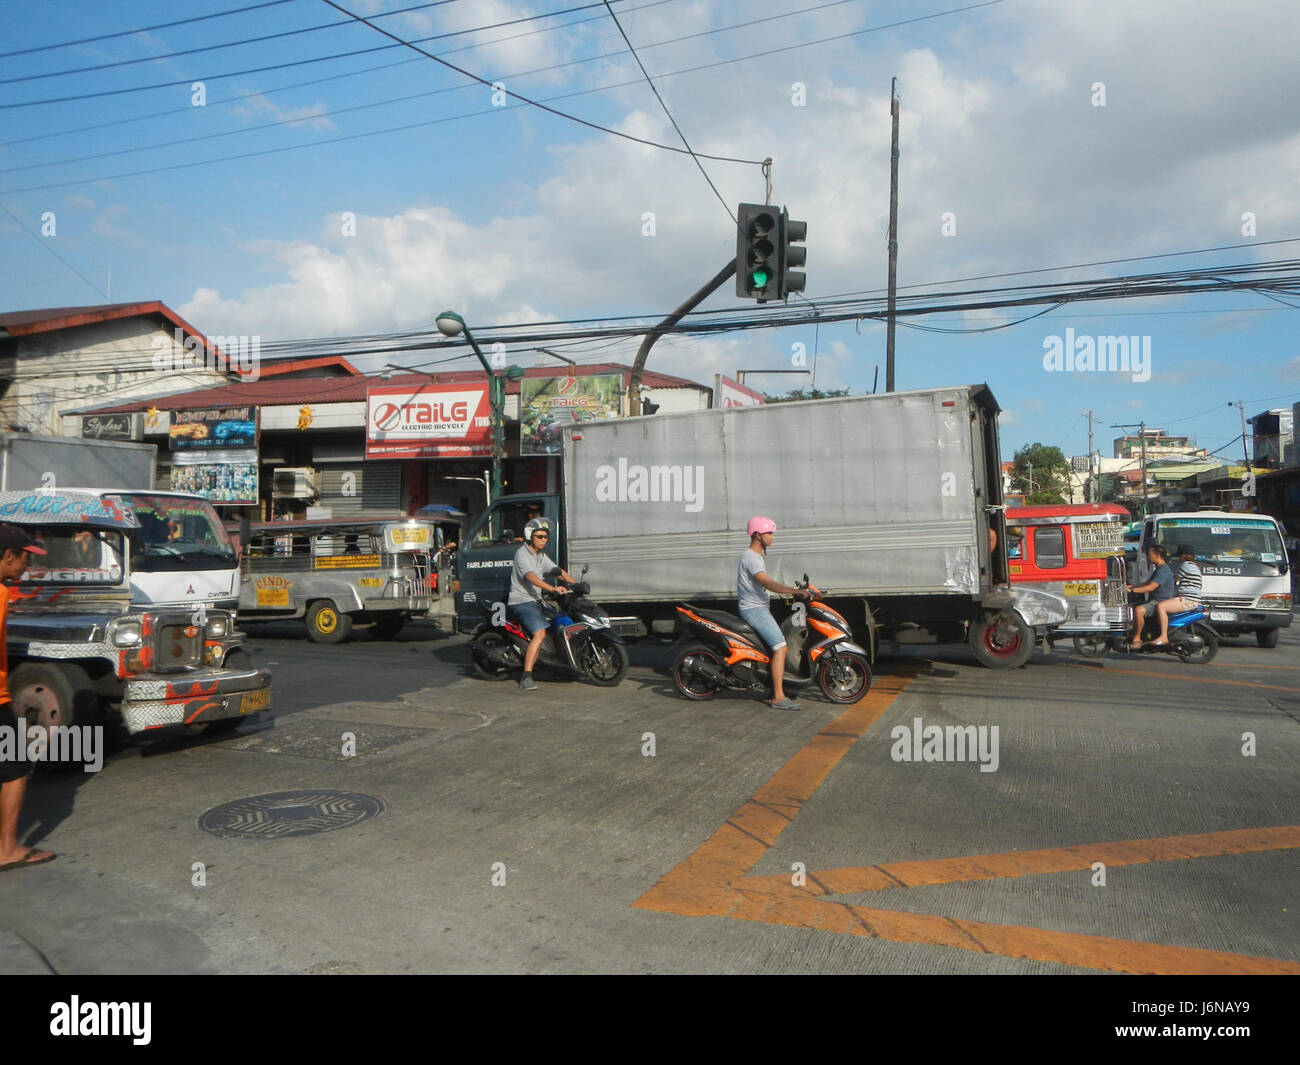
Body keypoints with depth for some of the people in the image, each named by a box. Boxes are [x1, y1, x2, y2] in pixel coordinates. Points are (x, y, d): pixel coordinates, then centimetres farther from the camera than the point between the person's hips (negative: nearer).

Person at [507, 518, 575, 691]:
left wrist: (576, 584, 2)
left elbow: (558, 571, 16)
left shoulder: (541, 556, 15)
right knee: (540, 633, -24)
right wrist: (553, 589, -40)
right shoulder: (522, 554, -14)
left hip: (535, 601, 10)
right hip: (521, 602, -10)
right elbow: (531, 577, -29)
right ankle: (526, 677, -25)